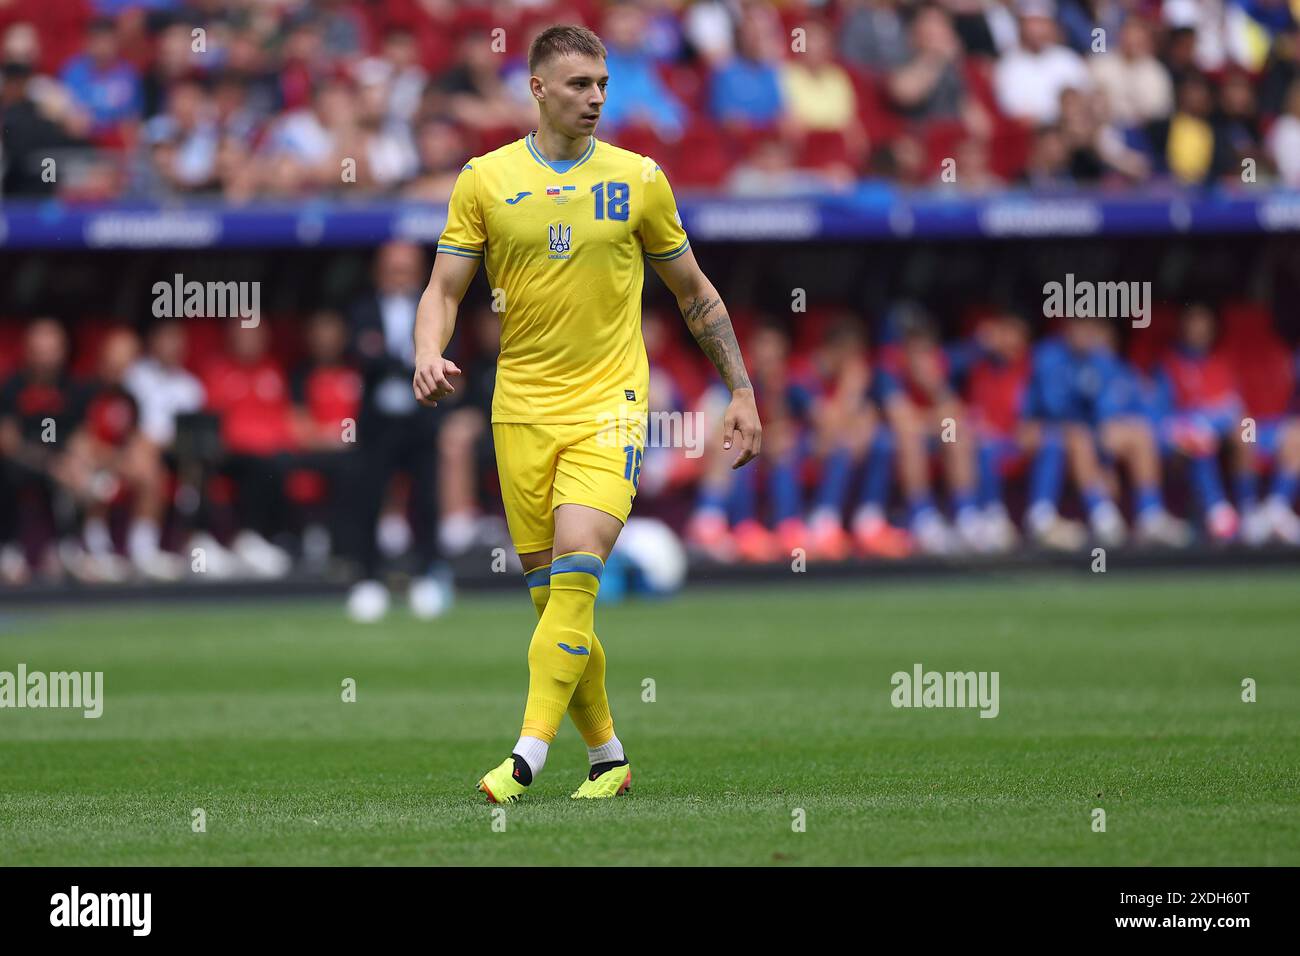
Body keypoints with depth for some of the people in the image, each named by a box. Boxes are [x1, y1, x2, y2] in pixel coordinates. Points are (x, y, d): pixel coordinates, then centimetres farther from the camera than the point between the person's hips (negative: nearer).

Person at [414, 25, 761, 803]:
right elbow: (445, 288, 4)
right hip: (523, 409, 2)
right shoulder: (486, 179, 4)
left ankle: (529, 754, -23)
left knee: (576, 566, -20)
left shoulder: (639, 179, 4)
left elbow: (694, 291, 14)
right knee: (551, 591, 3)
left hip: (609, 403, -2)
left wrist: (742, 392, 14)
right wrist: (429, 356, -17)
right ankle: (608, 757, 19)